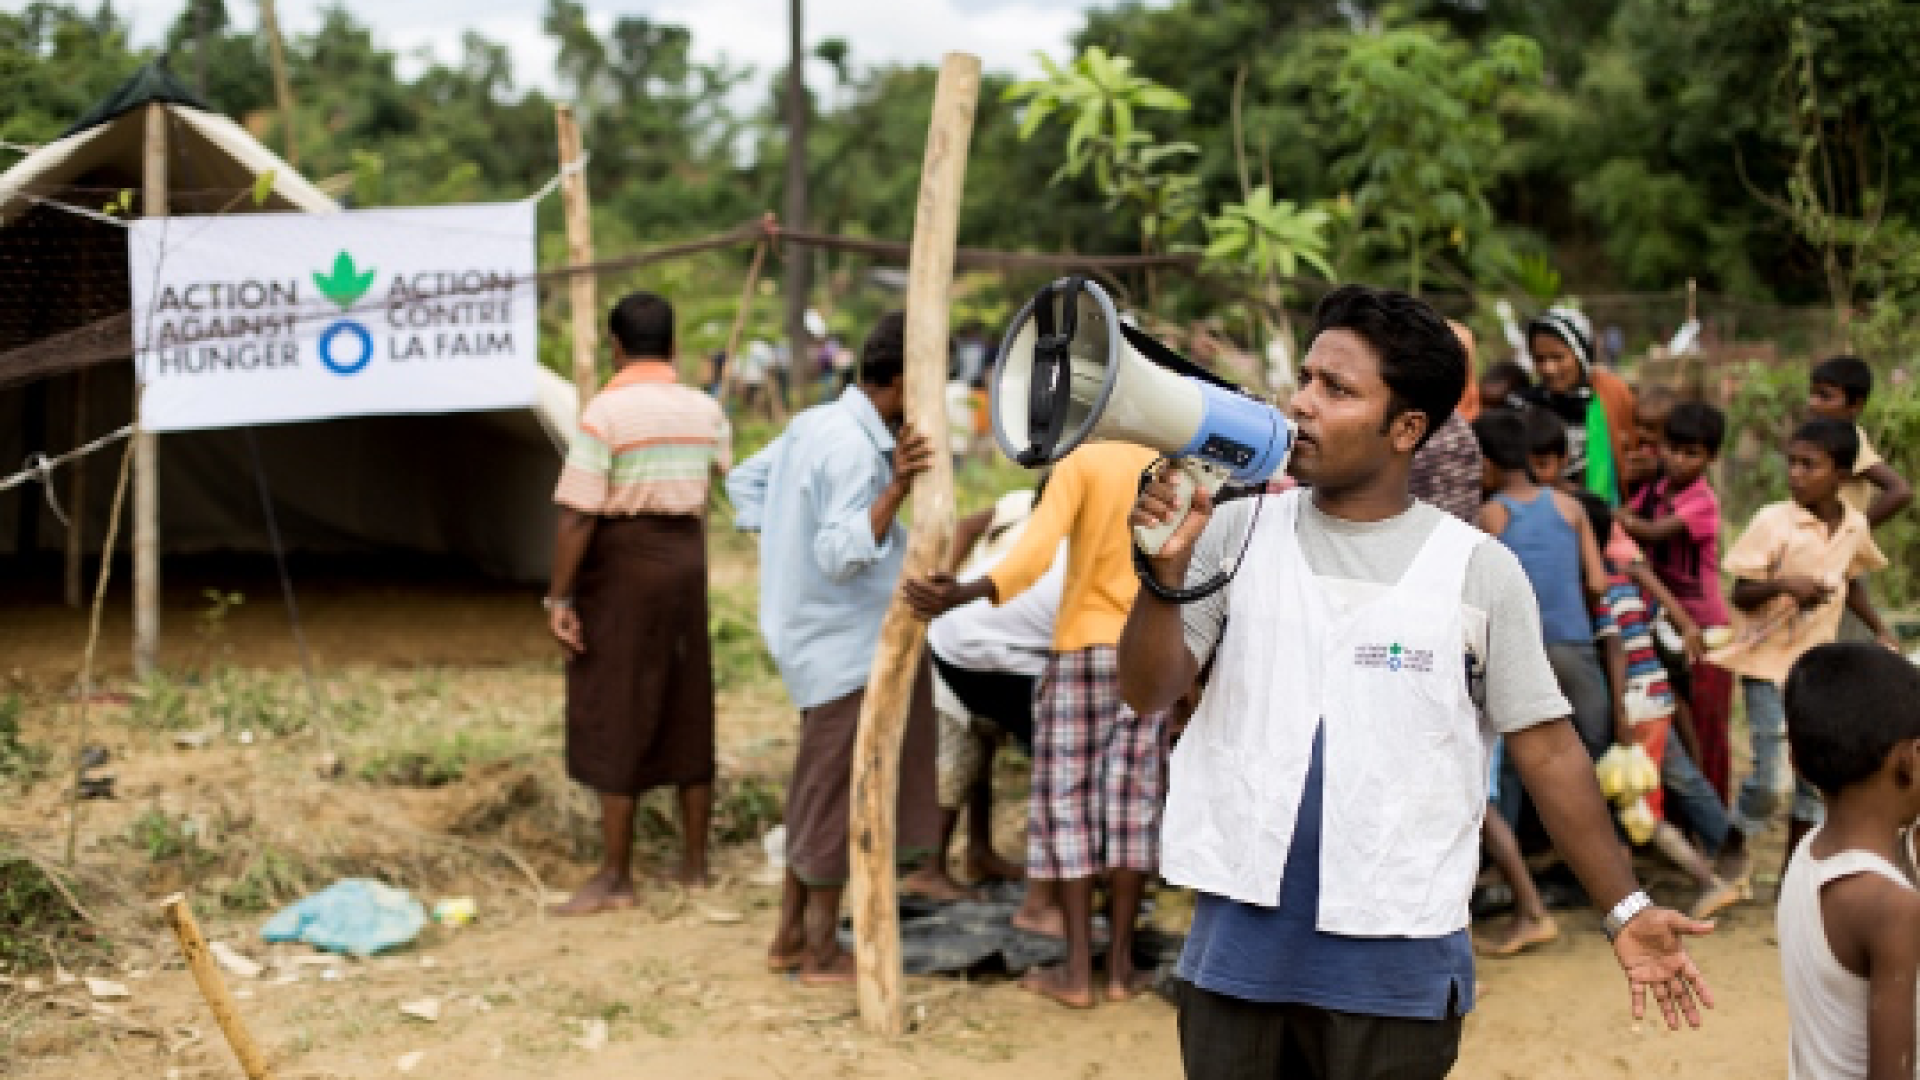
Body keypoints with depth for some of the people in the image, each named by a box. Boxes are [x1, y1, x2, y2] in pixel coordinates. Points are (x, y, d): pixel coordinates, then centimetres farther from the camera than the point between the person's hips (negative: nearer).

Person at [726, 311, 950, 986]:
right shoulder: (854, 449, -22)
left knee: (819, 797, 17)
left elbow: (745, 482, 20)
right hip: (846, 645, -9)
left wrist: (785, 544, 20)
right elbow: (842, 555, -28)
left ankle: (790, 937, 25)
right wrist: (896, 489, -36)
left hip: (812, 634, 9)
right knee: (835, 801, 1)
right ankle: (822, 954, 12)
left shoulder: (814, 424, 7)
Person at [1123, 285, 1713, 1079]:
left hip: (1398, 962, -2)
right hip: (1237, 942, 2)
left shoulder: (1478, 571, -4)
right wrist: (1165, 573, -19)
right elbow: (1147, 692, -2)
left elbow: (1546, 750, 1)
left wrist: (1624, 909, -3)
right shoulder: (1238, 531, 1)